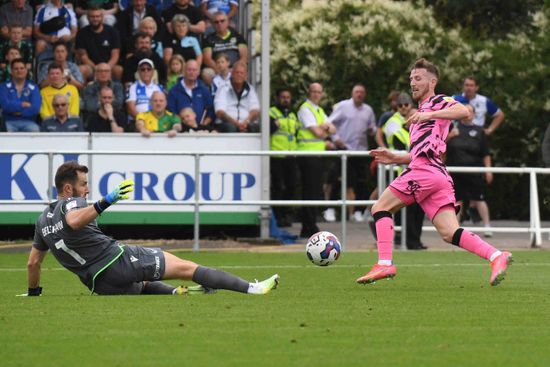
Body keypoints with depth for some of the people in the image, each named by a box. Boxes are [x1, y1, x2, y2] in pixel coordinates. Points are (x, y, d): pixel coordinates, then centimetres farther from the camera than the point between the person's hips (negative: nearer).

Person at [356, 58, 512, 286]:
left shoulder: (438, 101, 5)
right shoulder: (421, 111, 33)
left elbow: (463, 111, -18)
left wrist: (430, 114, -25)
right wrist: (394, 158, 26)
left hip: (425, 170, -9)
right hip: (439, 176, 9)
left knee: (380, 208, -3)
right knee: (450, 233, -5)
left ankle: (384, 263, -13)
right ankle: (496, 256, -18)